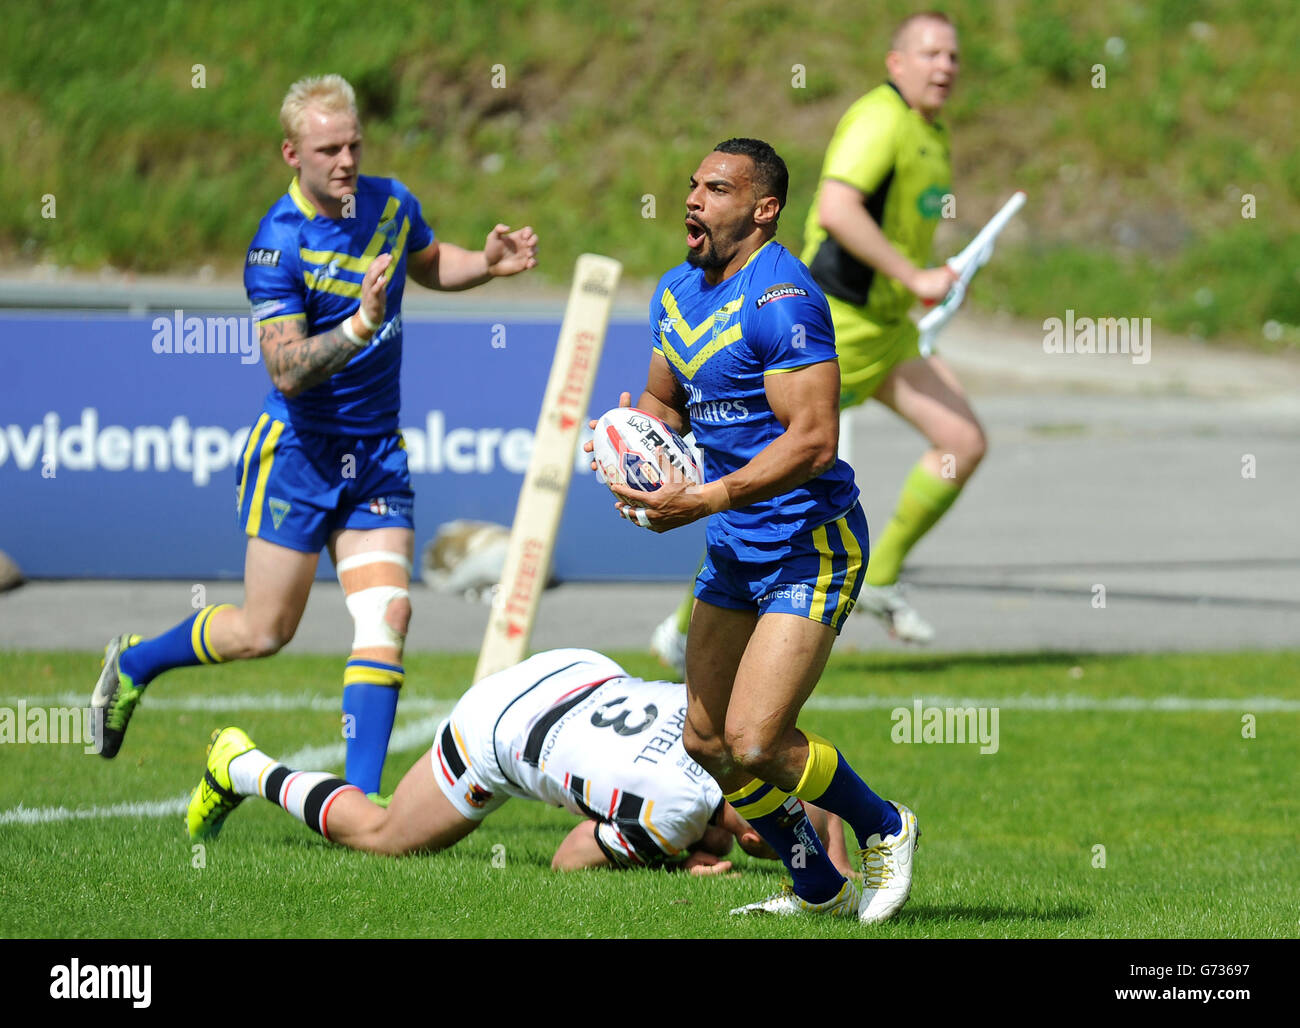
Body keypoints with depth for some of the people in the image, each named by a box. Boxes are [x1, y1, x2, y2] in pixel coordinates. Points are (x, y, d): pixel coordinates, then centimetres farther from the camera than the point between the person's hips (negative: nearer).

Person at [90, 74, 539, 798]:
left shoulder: (392, 203, 1)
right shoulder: (278, 245, -19)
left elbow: (430, 264, 25)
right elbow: (287, 370, -26)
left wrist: (488, 263, 5)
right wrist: (359, 326, -40)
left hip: (378, 454, 5)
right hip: (298, 451, -5)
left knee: (388, 615, -10)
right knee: (265, 631, 0)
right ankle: (133, 663, 28)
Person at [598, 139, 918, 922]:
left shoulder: (781, 298, -20)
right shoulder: (678, 292, 9)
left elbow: (814, 440, -26)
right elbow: (663, 401, 23)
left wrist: (705, 500, -28)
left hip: (811, 548, -9)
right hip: (734, 550, 9)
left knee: (754, 743, -16)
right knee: (707, 742, 8)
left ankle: (884, 830, 10)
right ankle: (819, 888, 24)